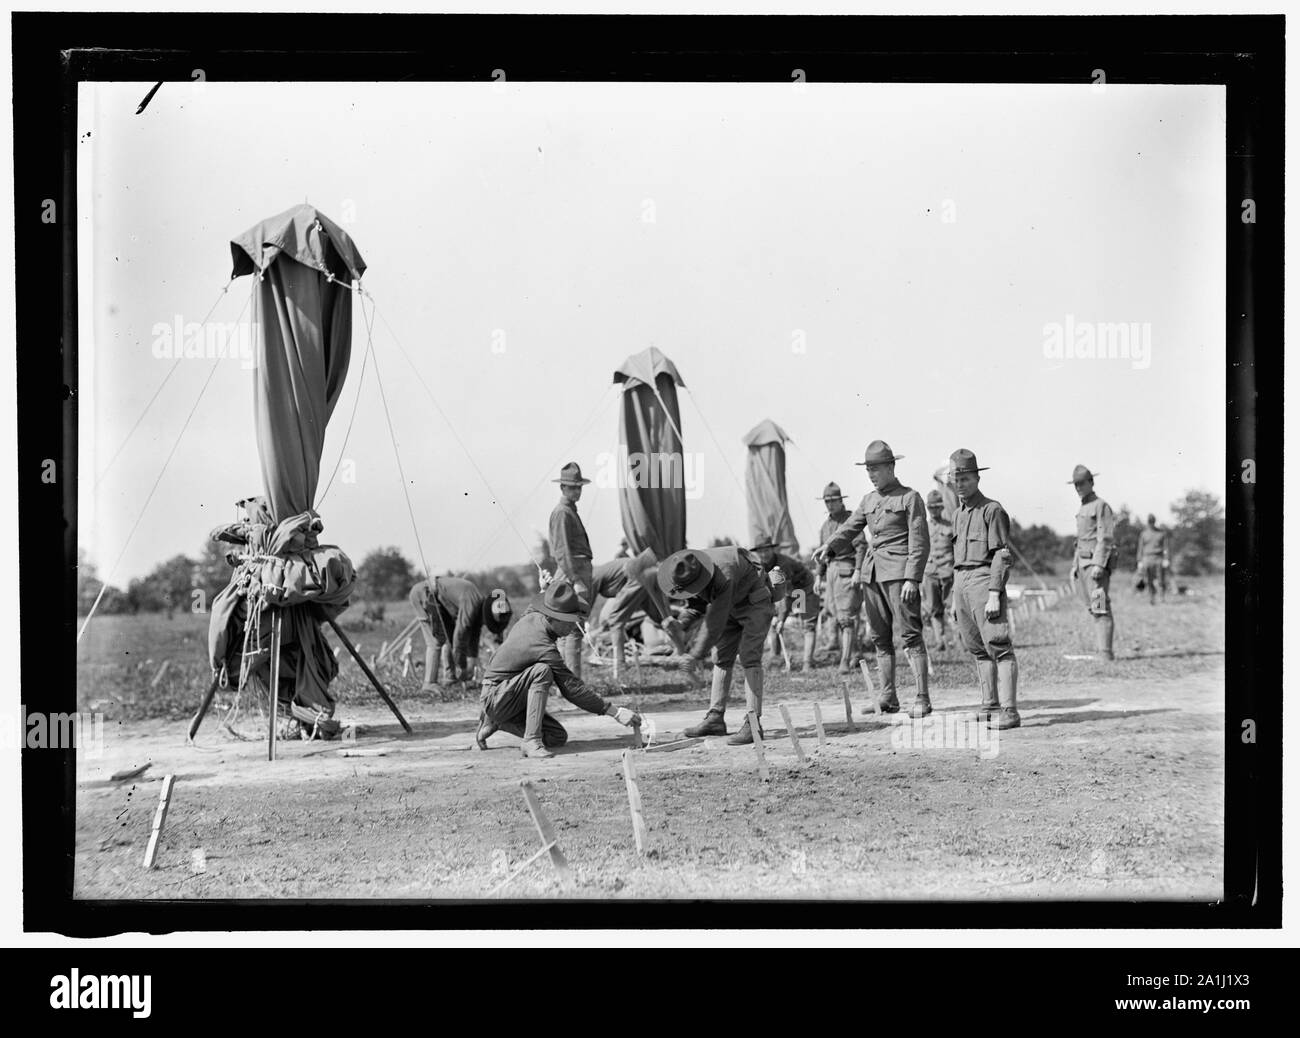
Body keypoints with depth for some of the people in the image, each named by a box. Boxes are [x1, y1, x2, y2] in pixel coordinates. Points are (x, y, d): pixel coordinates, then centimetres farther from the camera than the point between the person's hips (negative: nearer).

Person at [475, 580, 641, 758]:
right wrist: (616, 712, -24)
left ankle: (496, 723, 14)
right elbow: (573, 688, -25)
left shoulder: (531, 617, -4)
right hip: (494, 699, -9)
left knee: (558, 737, 3)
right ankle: (532, 741, -30)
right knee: (542, 671, -32)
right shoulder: (544, 648, -28)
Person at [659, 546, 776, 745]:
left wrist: (695, 655, -28)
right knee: (722, 658, 4)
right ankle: (715, 718, 8)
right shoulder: (686, 569, -15)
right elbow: (698, 604, 3)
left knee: (750, 658, -17)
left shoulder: (724, 577, -39)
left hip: (755, 603, -8)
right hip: (732, 606, 8)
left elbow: (715, 621, -34)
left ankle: (753, 724, -21)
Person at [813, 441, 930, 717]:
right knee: (880, 637, 8)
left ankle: (923, 699, -9)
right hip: (871, 573, 7)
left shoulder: (909, 498, -3)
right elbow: (850, 528, 14)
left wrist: (912, 579, -16)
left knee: (910, 635, -9)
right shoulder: (869, 500, 16)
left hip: (899, 573, -7)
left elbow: (920, 542, -7)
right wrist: (829, 546, -7)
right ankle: (888, 699, 14)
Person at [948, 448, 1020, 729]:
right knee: (977, 649, 9)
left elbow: (1002, 555, -12)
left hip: (984, 580, -8)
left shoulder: (992, 510, -7)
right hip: (961, 582, 8)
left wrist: (994, 594, -19)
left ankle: (1008, 711, -12)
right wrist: (956, 592, 17)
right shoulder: (958, 514, 17)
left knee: (997, 646, -10)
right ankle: (989, 706, 14)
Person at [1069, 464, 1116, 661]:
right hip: (1084, 562, 9)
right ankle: (1101, 650, 10)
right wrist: (1075, 565, 21)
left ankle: (1106, 651, -17)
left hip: (1097, 562, -9)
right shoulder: (1082, 509, 20)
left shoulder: (1101, 506, -8)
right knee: (1093, 608, 8)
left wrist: (1099, 564, -23)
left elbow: (1106, 538, -15)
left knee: (1100, 607, -14)